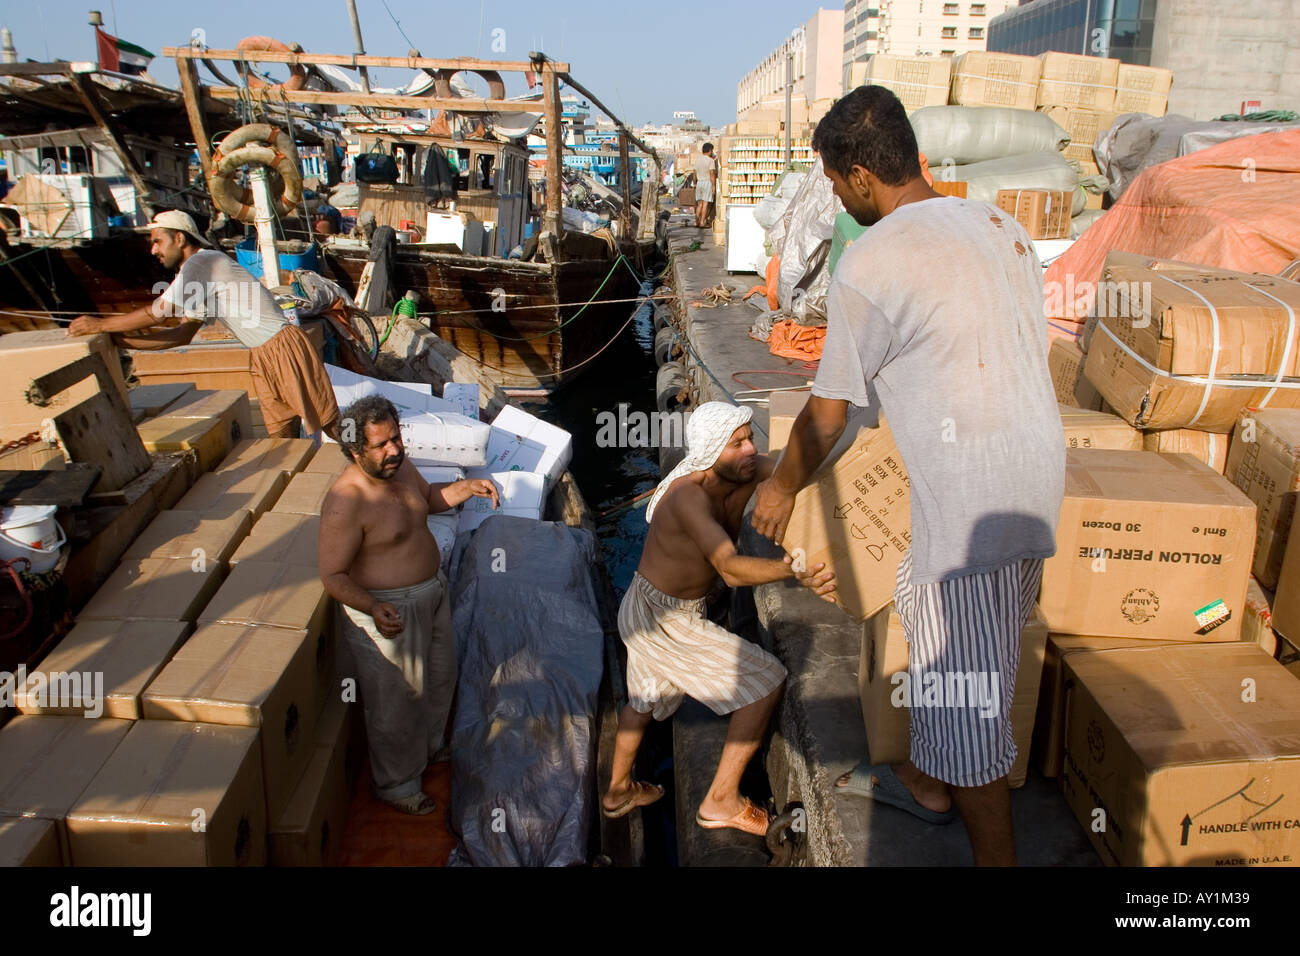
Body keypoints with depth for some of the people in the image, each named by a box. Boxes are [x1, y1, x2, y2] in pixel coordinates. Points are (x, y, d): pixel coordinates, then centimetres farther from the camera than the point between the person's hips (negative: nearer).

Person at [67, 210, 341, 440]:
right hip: (261, 357, 9)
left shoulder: (200, 262, -14)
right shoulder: (200, 274, 16)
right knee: (278, 433, 9)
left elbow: (156, 314, -17)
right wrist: (119, 338, 11)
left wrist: (99, 325, -6)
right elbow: (181, 335, 18)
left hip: (283, 348, -9)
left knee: (325, 421, -3)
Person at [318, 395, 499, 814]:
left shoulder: (400, 466, -5)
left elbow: (429, 498, 15)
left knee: (440, 675, 28)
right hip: (388, 612, -9)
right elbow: (333, 575, -26)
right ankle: (396, 783, 36)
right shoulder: (346, 503, -30)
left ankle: (430, 745, 55)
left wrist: (467, 488, -2)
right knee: (396, 701, 11)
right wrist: (374, 609, -41)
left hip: (431, 592, 9)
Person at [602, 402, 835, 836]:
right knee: (765, 680, -3)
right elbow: (731, 570, -44)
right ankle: (721, 802, 7)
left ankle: (618, 791, 53)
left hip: (643, 609, 9)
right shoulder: (689, 496, -33)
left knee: (646, 698, 30)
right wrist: (794, 569, -57)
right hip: (663, 621, -9)